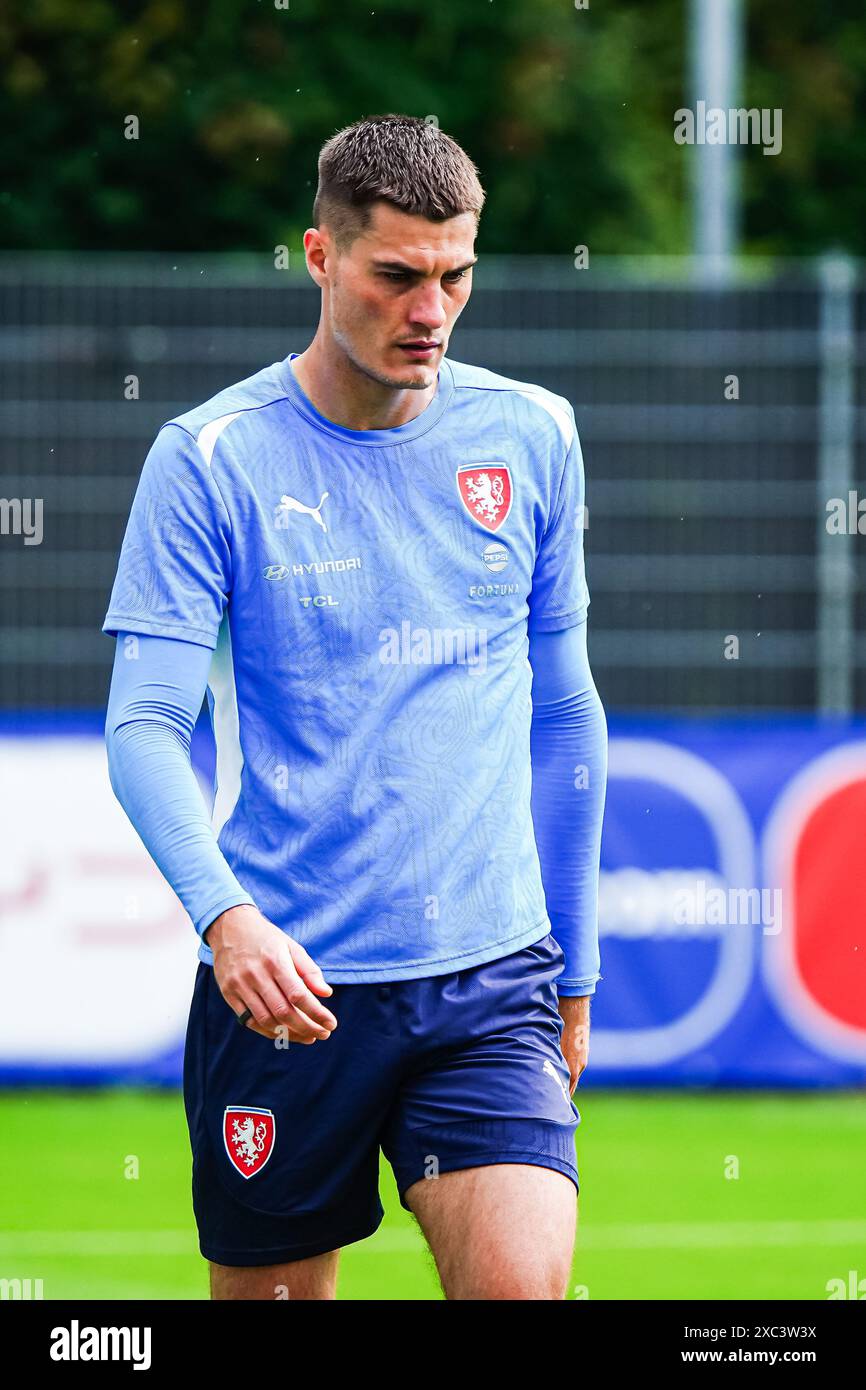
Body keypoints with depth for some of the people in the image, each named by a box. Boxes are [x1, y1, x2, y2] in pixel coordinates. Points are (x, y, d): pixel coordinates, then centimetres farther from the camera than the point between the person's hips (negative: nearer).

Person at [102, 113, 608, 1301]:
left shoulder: (530, 436, 6)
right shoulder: (211, 461, -4)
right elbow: (145, 725, -9)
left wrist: (573, 968, 17)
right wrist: (225, 912, -27)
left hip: (491, 983, 2)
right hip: (284, 984, -2)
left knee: (524, 1284, -19)